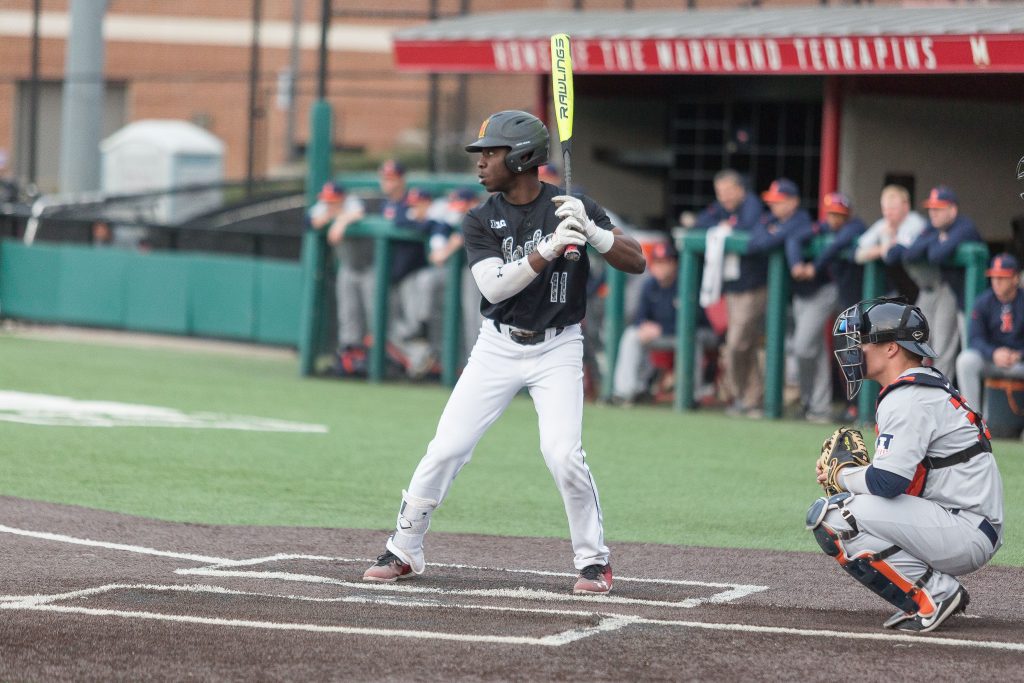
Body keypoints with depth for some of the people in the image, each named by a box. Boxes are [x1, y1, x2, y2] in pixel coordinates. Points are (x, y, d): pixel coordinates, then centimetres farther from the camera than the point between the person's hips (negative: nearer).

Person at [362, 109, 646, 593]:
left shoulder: (571, 206, -7)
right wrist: (548, 249, -31)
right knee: (446, 448, -4)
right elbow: (493, 285, -18)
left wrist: (592, 232, -29)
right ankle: (403, 552, 11)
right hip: (497, 348, 2)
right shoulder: (481, 221, -3)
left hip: (557, 349, -2)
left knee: (563, 453, -19)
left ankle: (594, 561, -1)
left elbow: (636, 262, -11)